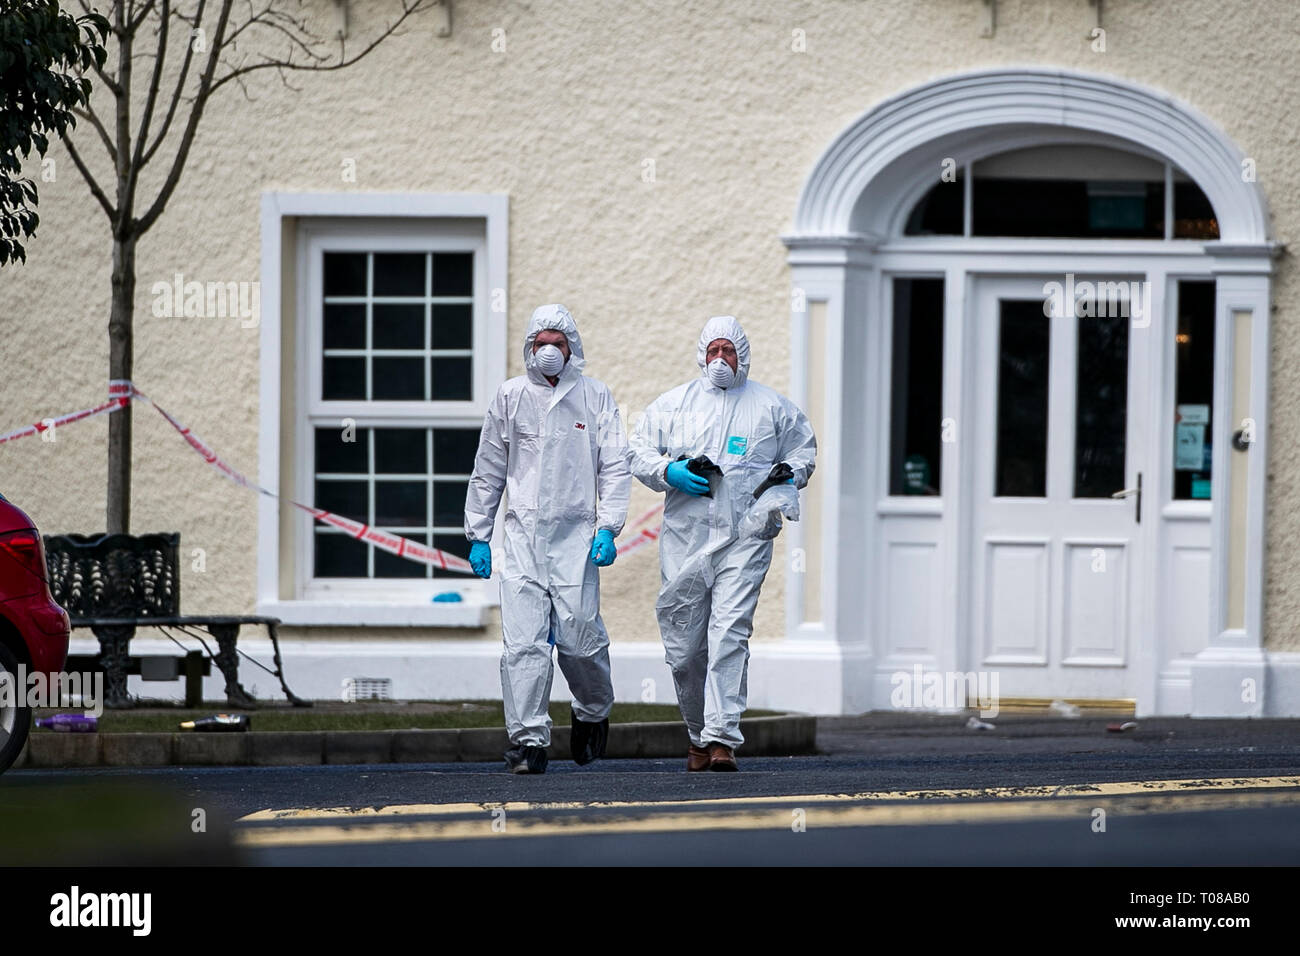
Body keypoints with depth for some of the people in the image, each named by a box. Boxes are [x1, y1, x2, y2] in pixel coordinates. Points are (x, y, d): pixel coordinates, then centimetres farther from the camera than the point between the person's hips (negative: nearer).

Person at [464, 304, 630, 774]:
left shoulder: (595, 397, 7)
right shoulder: (510, 397, 10)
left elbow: (614, 469, 5)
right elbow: (488, 471, 15)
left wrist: (608, 528, -6)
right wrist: (478, 535, 12)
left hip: (576, 535, -1)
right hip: (522, 536, 1)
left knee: (579, 637, -5)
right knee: (523, 641, -8)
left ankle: (592, 713, 23)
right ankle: (528, 739, -5)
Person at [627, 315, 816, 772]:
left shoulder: (772, 406, 10)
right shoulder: (673, 404, 12)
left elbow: (803, 446, 23)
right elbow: (638, 451, 13)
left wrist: (789, 475, 2)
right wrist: (668, 472, -6)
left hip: (745, 537, -2)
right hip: (685, 538, 2)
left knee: (730, 635, -16)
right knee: (683, 647, 4)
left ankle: (722, 738, -20)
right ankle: (699, 735, 22)